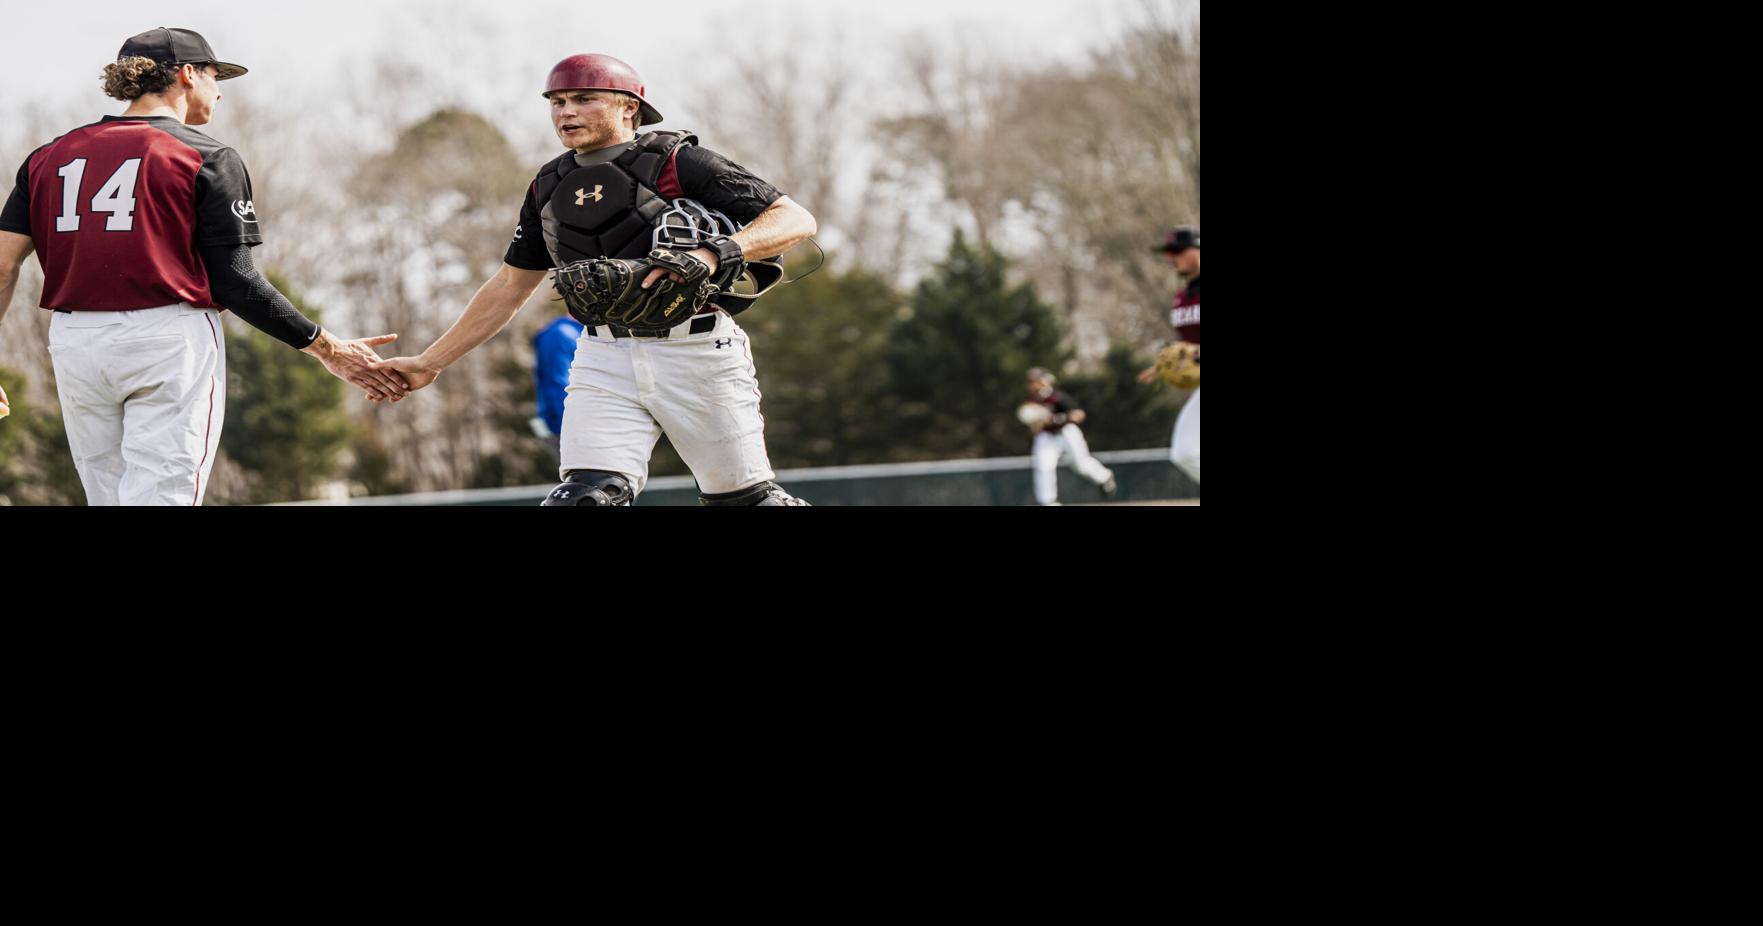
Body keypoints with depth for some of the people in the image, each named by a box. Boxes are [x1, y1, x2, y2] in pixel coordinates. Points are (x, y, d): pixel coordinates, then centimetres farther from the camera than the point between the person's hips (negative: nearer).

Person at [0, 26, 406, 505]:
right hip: (171, 341, -5)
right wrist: (327, 349, -3)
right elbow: (235, 282, -8)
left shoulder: (49, 158, 12)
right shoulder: (208, 158, -2)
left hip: (72, 342, 5)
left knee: (108, 498, 13)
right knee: (159, 497, -8)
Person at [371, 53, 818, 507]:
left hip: (698, 352, -4)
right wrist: (428, 363, 19)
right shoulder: (550, 186, 11)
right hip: (604, 361, 4)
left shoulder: (677, 163, -6)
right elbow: (511, 286, 22)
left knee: (743, 499, 1)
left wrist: (713, 253, -28)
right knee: (586, 496, -12)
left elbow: (796, 220, -11)